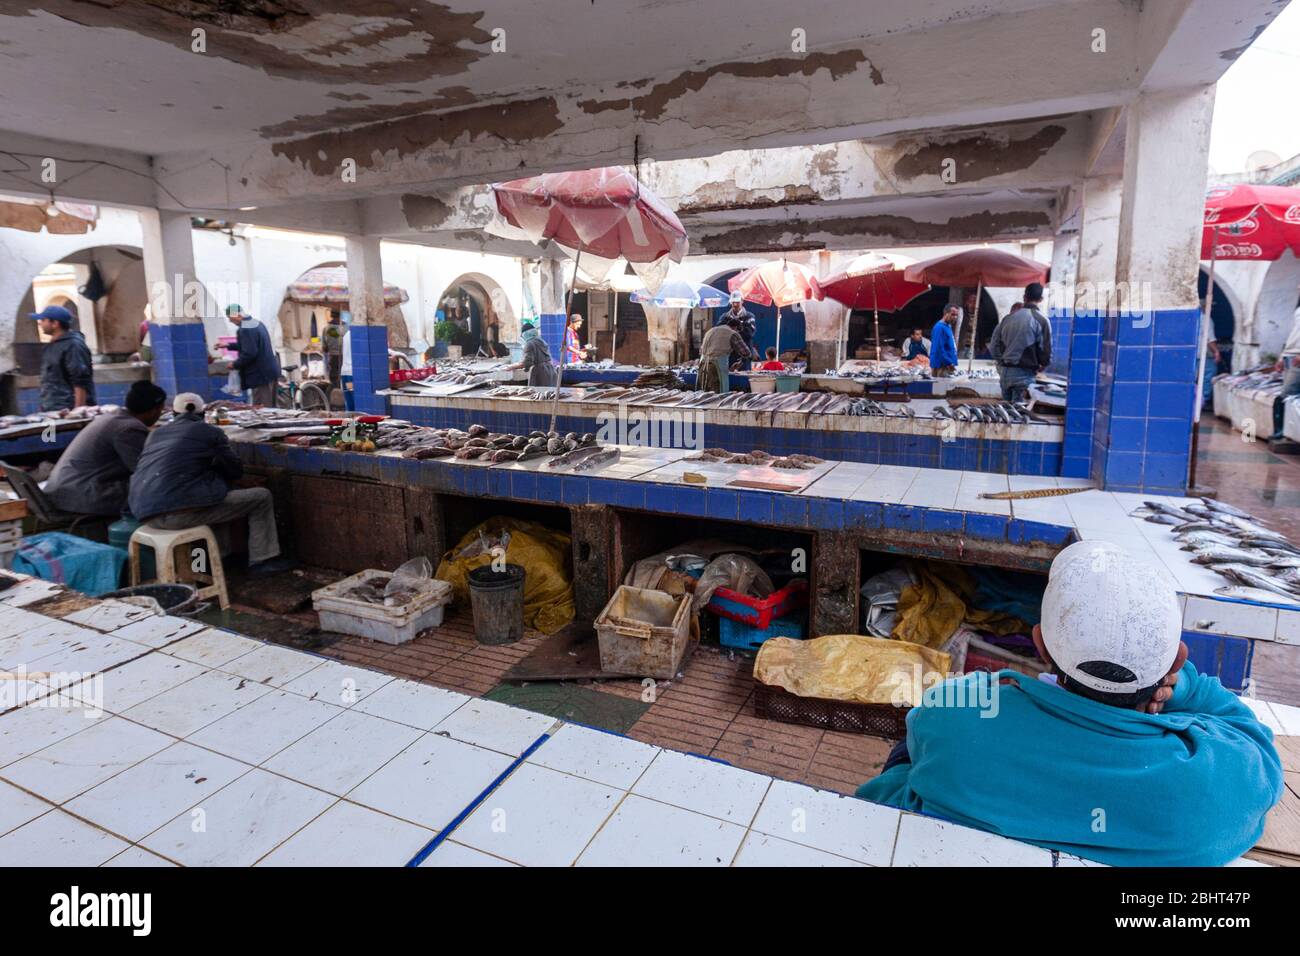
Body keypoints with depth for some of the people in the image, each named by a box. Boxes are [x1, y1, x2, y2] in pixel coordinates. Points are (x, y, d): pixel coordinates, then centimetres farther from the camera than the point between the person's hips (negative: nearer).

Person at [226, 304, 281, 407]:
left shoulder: (246, 330, -18)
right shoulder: (256, 323, 13)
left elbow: (249, 354, -24)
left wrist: (235, 364, -9)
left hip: (261, 375, -10)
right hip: (271, 371, 10)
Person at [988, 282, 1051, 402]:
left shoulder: (1009, 317, 8)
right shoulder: (1041, 320, -7)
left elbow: (993, 345, 8)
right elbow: (1046, 351, -8)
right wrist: (1040, 367, 10)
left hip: (1004, 371, 5)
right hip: (1024, 373, -5)